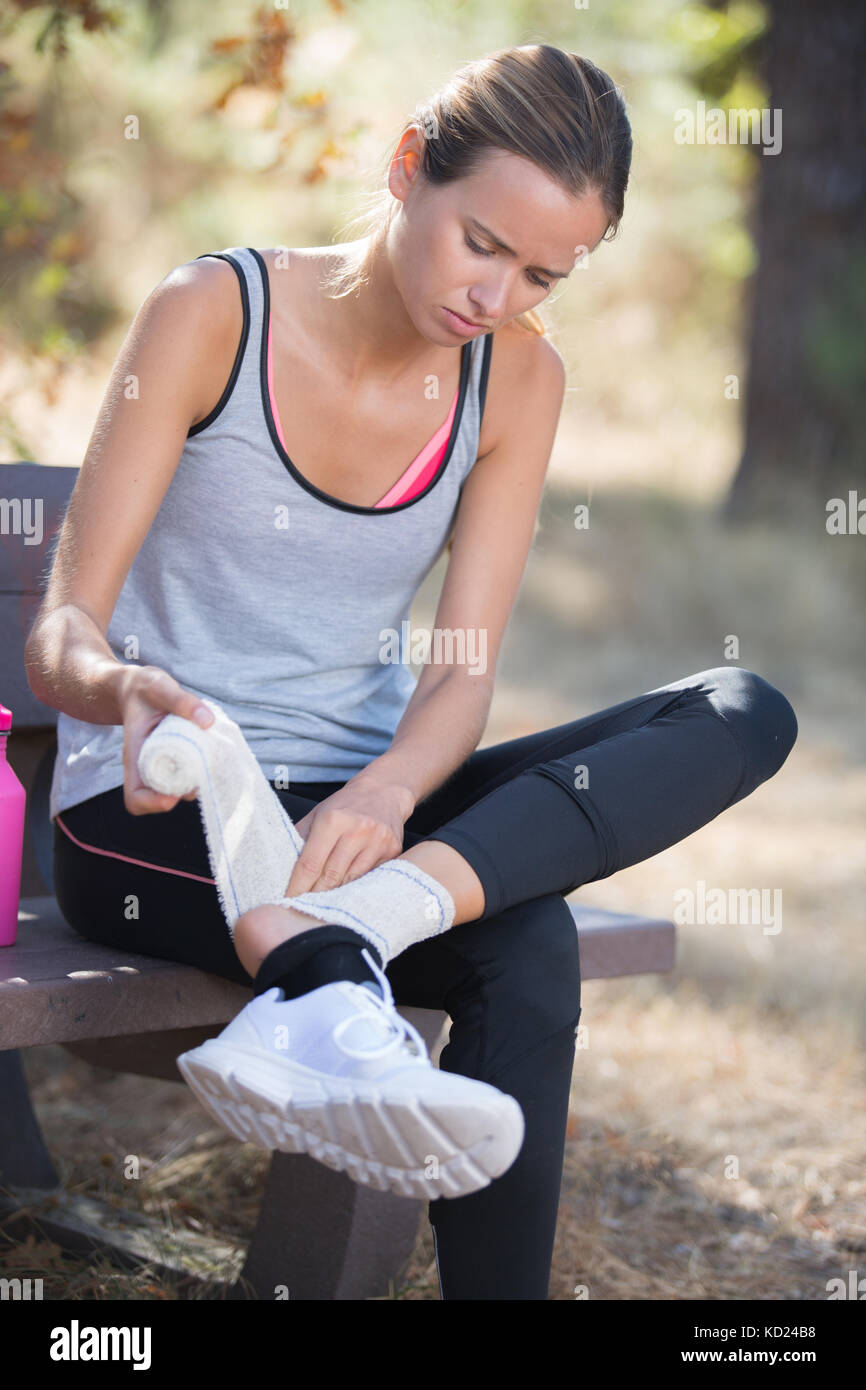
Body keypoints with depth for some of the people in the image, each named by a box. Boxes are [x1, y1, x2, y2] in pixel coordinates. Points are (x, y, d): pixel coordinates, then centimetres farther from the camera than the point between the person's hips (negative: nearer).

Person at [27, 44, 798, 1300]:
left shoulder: (519, 377, 2)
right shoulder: (214, 314, -10)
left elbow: (464, 673, -6)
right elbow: (62, 630, -14)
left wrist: (384, 794, -30)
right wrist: (120, 689, -40)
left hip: (351, 805, 5)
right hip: (152, 812, -5)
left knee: (747, 713, -21)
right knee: (527, 949, -32)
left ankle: (358, 919, -39)